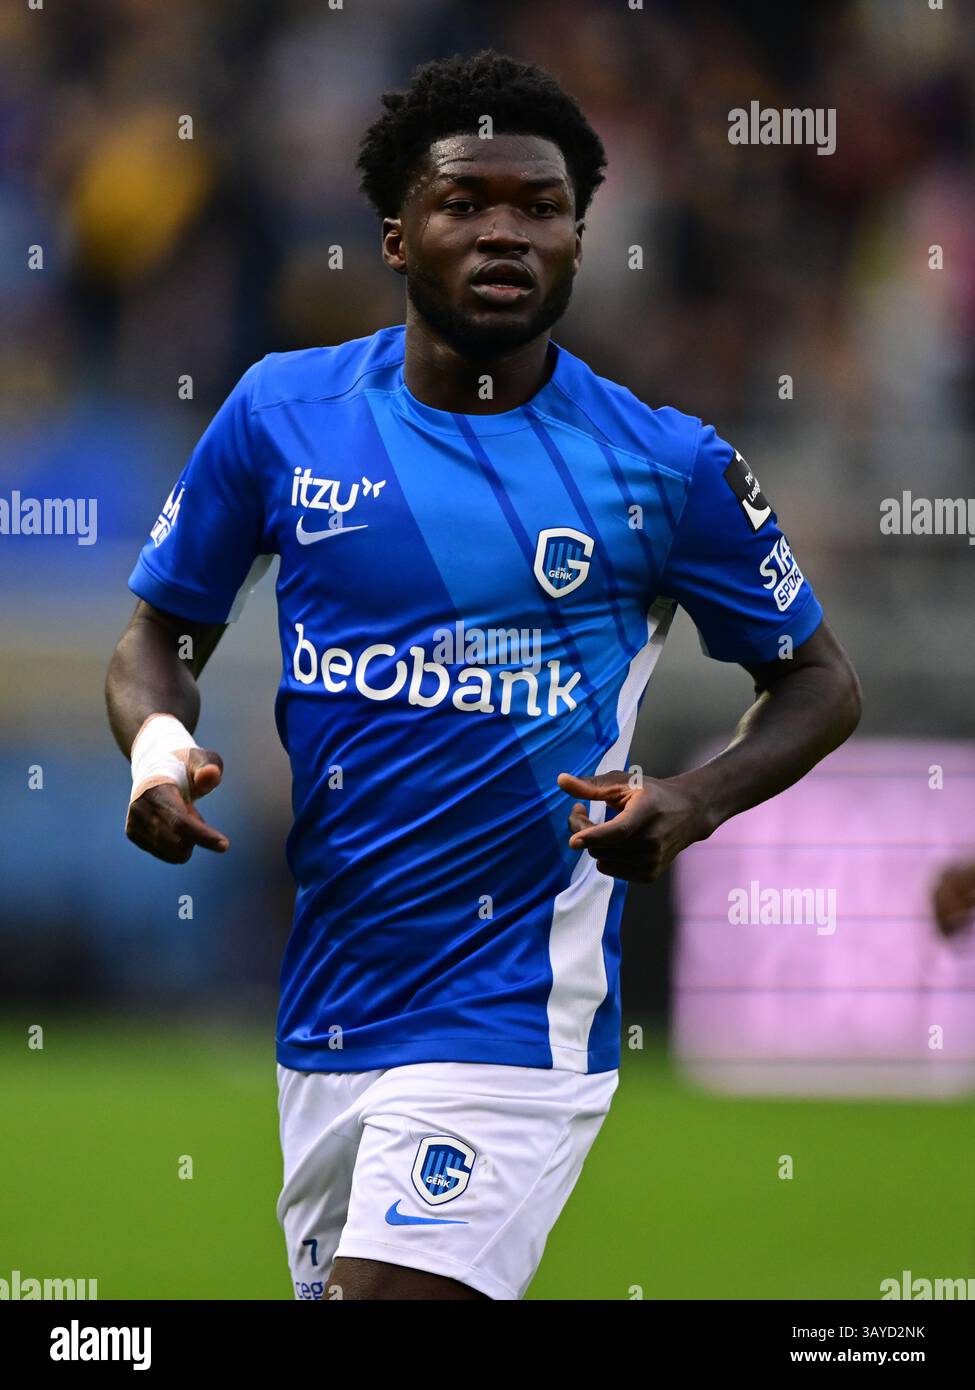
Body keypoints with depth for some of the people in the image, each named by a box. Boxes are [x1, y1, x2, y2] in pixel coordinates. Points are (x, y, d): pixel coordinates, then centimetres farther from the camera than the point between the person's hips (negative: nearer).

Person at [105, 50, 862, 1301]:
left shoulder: (665, 465, -2)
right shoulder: (282, 412, 4)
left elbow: (818, 681, 9)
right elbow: (161, 634, 14)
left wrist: (691, 803, -10)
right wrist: (160, 743, -9)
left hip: (514, 1009, -4)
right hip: (315, 1005, 4)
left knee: (398, 1287, -19)